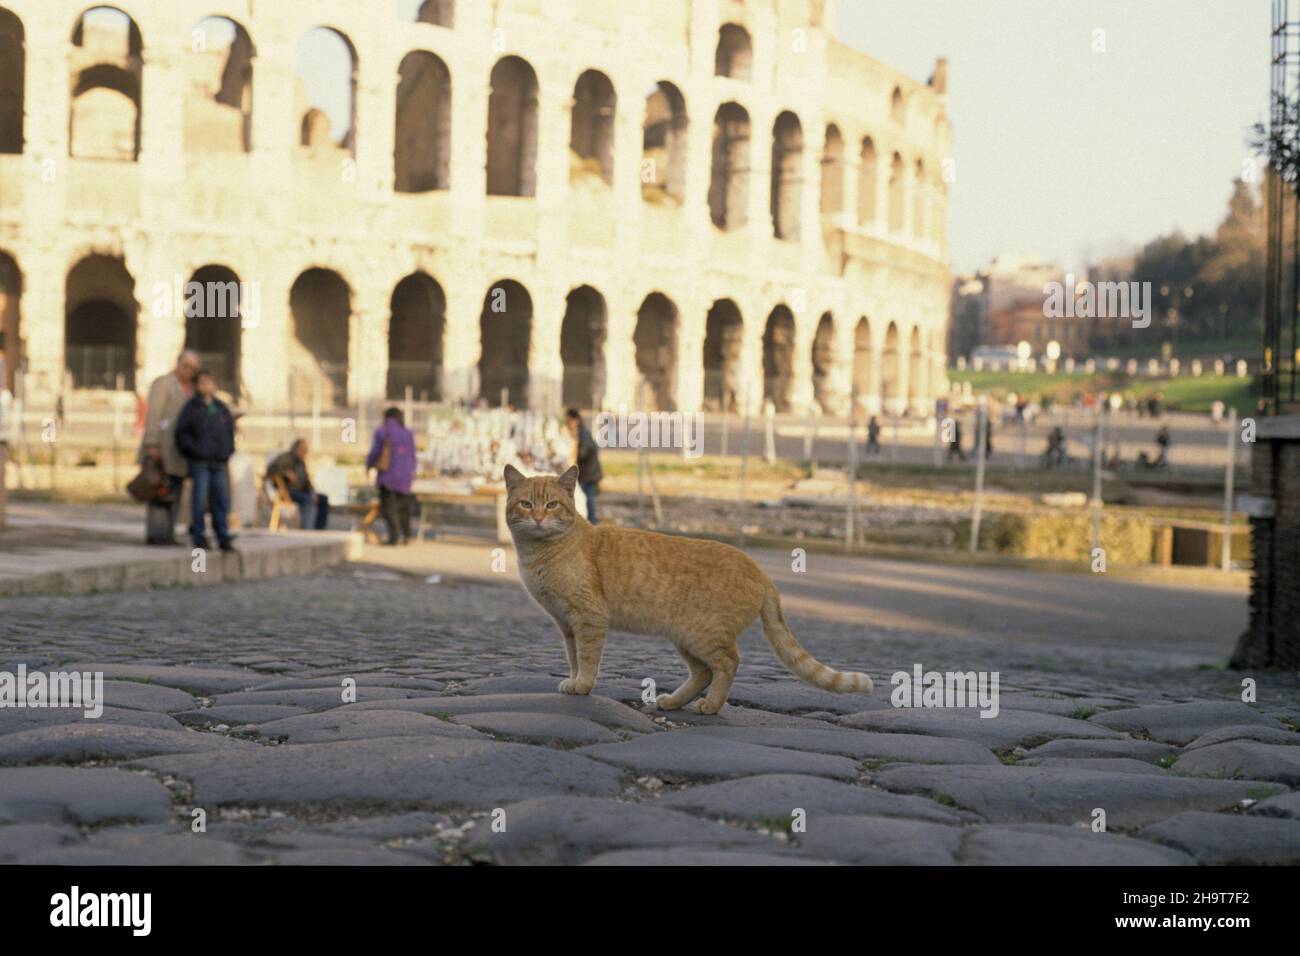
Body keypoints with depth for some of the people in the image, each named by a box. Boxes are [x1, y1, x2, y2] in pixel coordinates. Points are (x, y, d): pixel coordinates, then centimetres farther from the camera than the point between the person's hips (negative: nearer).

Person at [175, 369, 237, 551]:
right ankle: (199, 536, 2)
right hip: (200, 462, -4)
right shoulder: (191, 408, -1)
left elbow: (230, 430, 21)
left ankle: (223, 537, 9)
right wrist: (196, 450, -11)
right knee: (200, 500, -5)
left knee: (222, 500, 4)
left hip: (219, 463, 4)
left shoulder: (222, 408, 14)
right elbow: (182, 433, -3)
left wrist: (228, 451, 8)